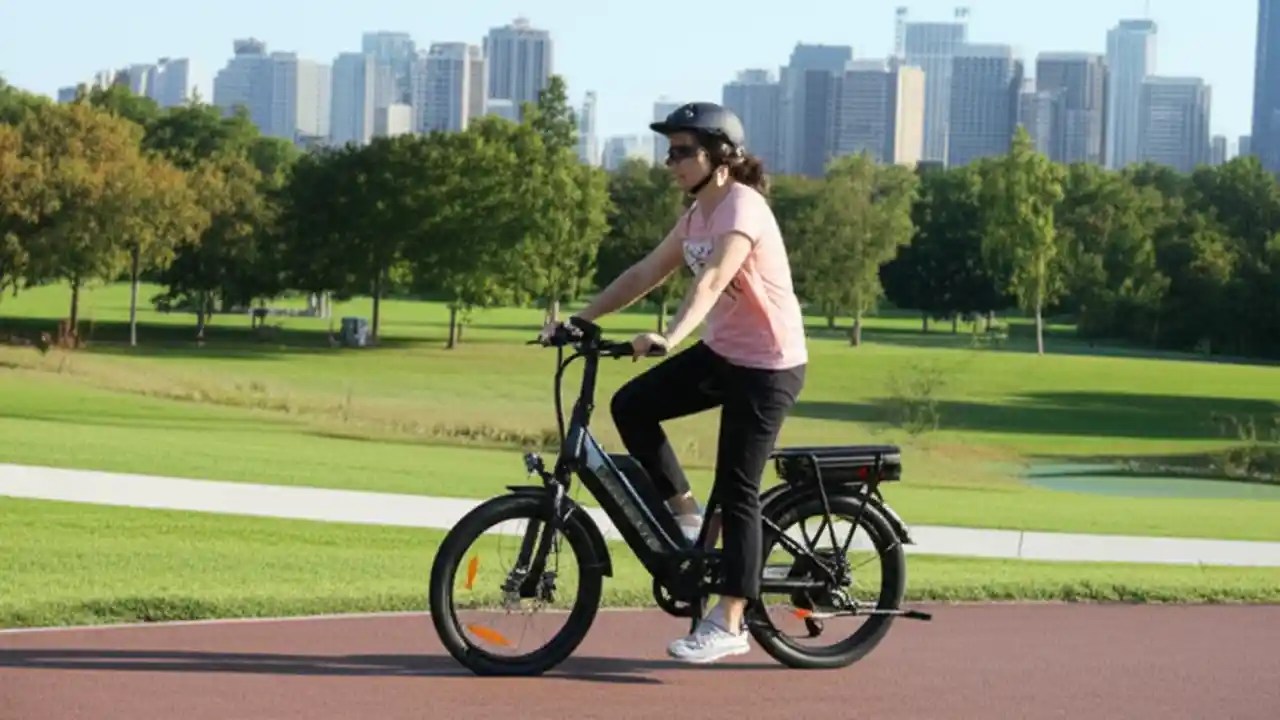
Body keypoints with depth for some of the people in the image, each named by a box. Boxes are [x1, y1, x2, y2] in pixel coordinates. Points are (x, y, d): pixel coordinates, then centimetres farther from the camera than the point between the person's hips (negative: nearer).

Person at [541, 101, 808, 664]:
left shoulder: (742, 207, -21)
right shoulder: (697, 214, 7)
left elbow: (711, 282, -36)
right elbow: (646, 273, 7)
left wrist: (669, 338, -50)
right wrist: (581, 318, -1)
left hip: (767, 366, -9)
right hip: (720, 352, 9)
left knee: (736, 492, -6)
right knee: (631, 405, -4)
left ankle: (728, 625, 1)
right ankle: (684, 513, 10)